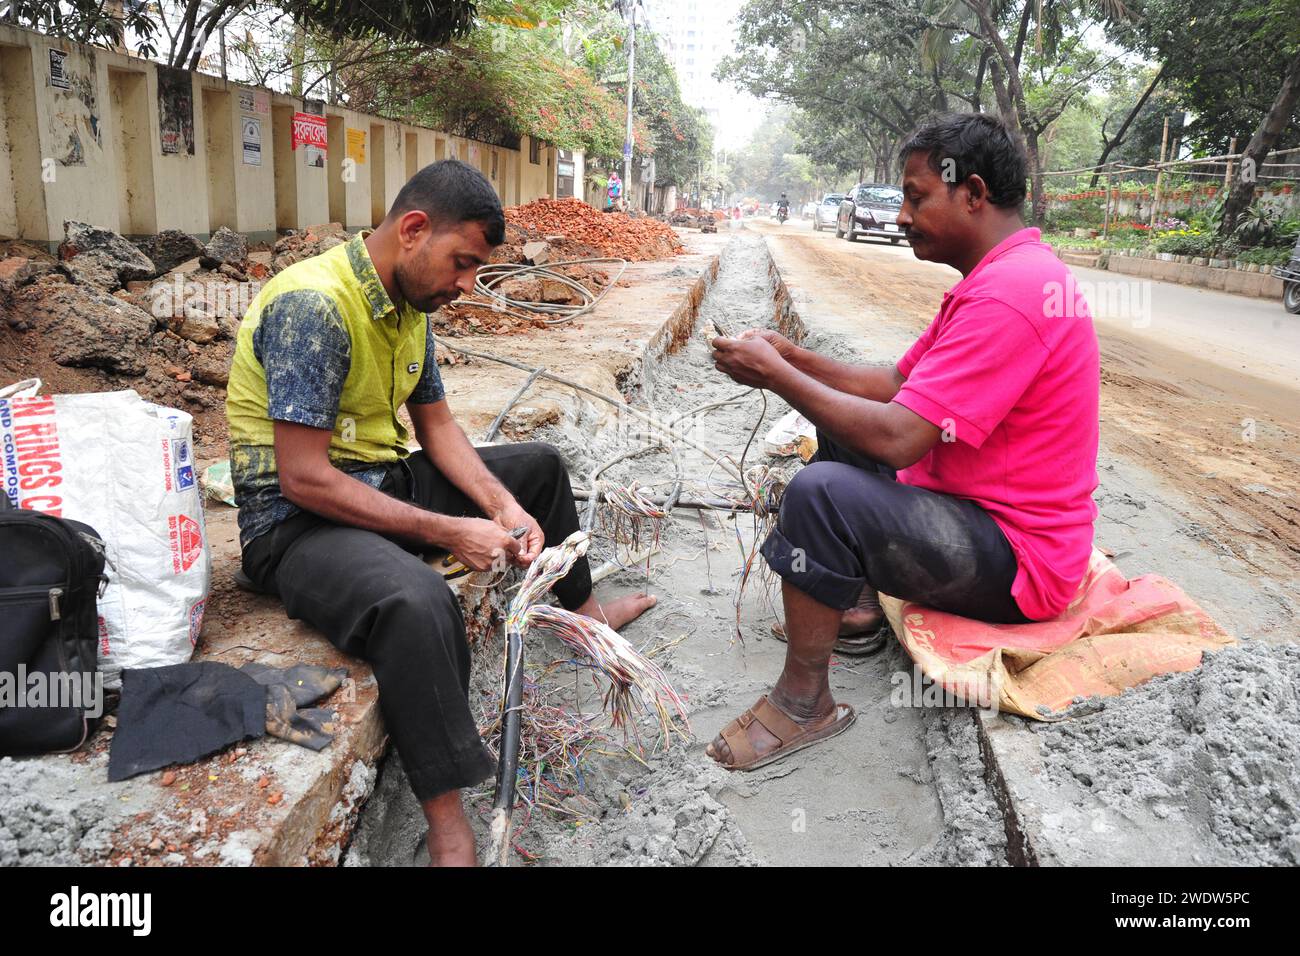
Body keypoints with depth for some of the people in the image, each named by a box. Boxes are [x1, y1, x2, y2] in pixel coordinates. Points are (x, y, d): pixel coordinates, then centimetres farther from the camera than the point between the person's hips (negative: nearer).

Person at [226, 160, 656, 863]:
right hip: (296, 518, -9)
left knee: (540, 465, 17)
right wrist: (448, 532, -25)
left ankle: (583, 611, 39)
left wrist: (503, 506, -5)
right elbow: (304, 478, -27)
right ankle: (449, 831, -27)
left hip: (385, 480, 9)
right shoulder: (313, 305, -25)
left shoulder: (410, 304, 4)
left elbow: (437, 426, 11)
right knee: (415, 599, -41)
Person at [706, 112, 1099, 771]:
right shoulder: (1014, 273, 10)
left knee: (820, 493, -29)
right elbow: (896, 386, 11)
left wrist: (775, 375, -20)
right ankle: (856, 606, 20)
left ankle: (802, 704, -10)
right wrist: (793, 358, 0)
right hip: (995, 513, 11)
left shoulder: (1006, 296, -25)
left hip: (1019, 563, -11)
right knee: (842, 430, 19)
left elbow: (897, 438, -31)